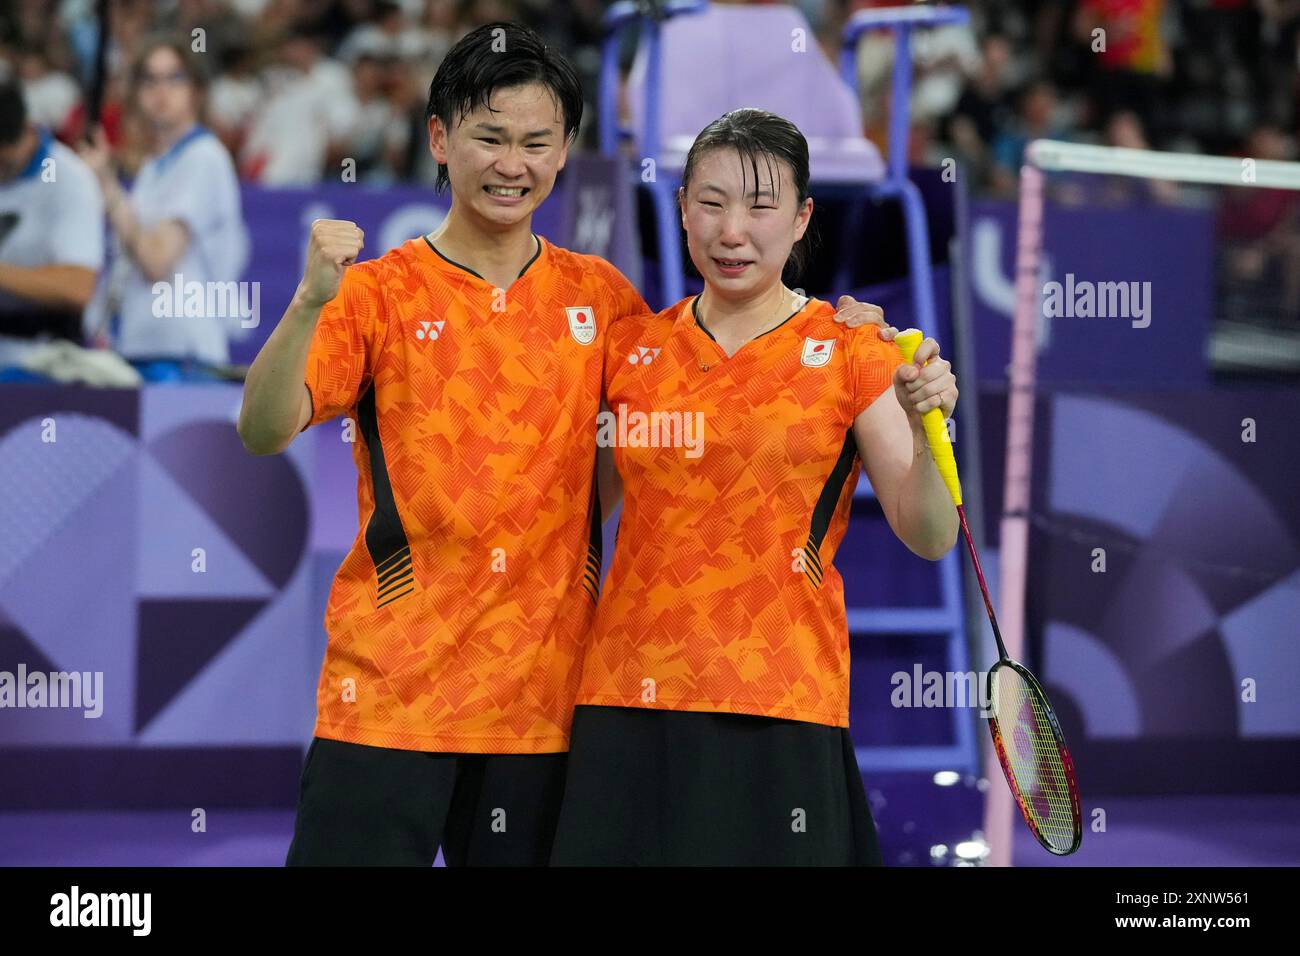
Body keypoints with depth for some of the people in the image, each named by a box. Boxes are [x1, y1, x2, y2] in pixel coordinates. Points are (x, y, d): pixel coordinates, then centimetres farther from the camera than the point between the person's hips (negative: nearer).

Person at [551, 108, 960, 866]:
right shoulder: (631, 348, 8)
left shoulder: (850, 349, 0)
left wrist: (922, 429, -23)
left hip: (778, 713, -3)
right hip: (629, 701, 3)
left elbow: (929, 538, -7)